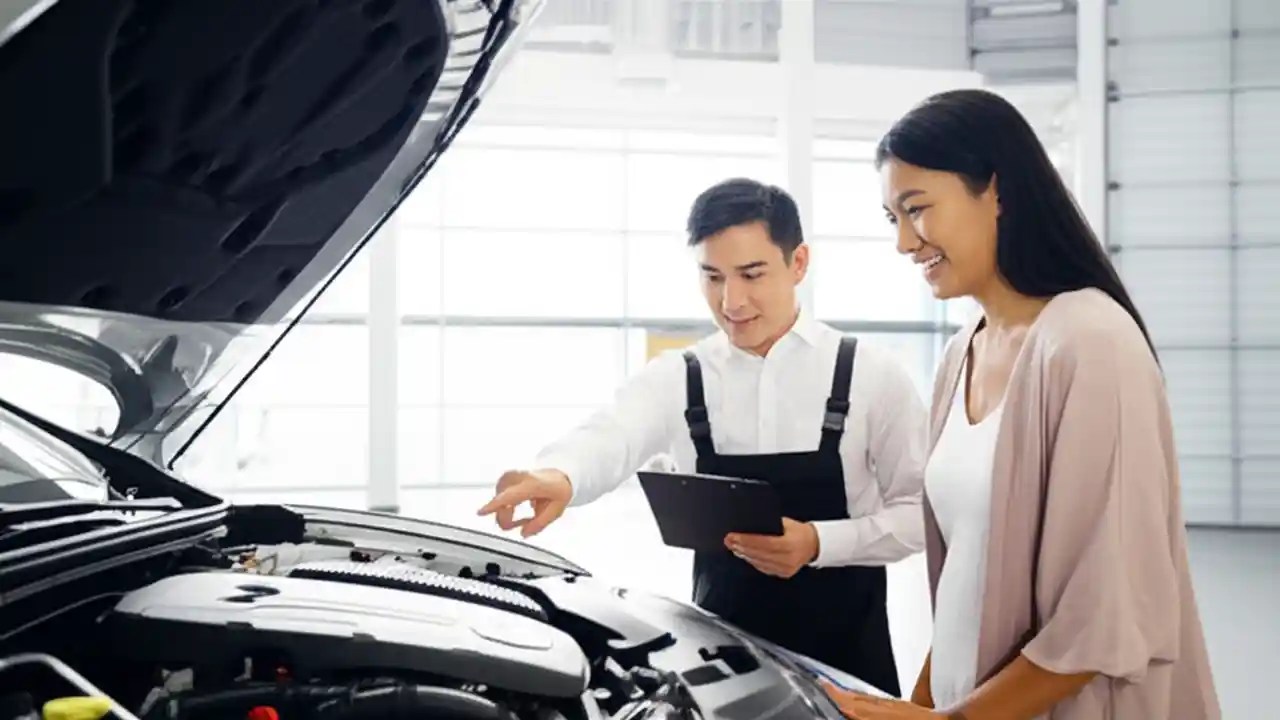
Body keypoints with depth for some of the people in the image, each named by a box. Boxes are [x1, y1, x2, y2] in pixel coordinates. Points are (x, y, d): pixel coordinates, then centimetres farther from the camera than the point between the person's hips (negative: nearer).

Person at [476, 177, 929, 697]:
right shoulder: (676, 379, 0)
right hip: (723, 646, 2)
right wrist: (557, 476, -43)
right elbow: (608, 440, -20)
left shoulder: (871, 376, -3)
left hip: (843, 651, -1)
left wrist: (819, 542, -19)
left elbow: (919, 511, -3)